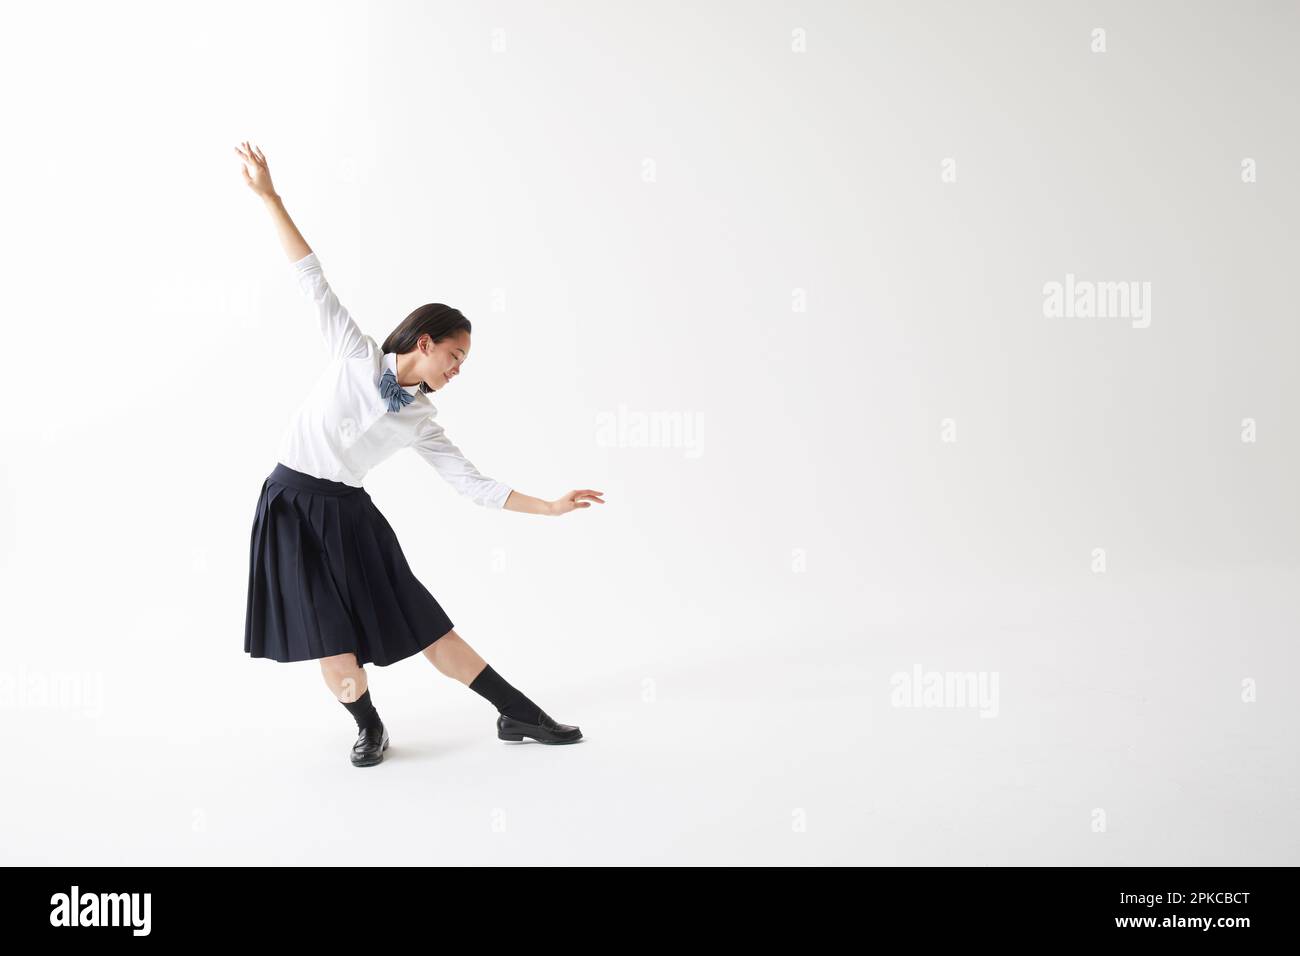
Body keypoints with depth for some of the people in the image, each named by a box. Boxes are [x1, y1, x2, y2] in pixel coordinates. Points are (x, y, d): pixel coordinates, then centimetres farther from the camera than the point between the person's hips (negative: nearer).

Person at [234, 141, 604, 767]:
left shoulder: (421, 423, 3)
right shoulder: (355, 355, -4)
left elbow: (474, 484, 3)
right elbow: (314, 281, -4)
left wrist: (550, 507, -5)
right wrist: (269, 197, -5)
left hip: (348, 515, 3)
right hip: (293, 507, -3)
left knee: (427, 627, 1)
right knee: (333, 646, -8)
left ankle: (518, 715, 9)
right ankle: (368, 727, 20)